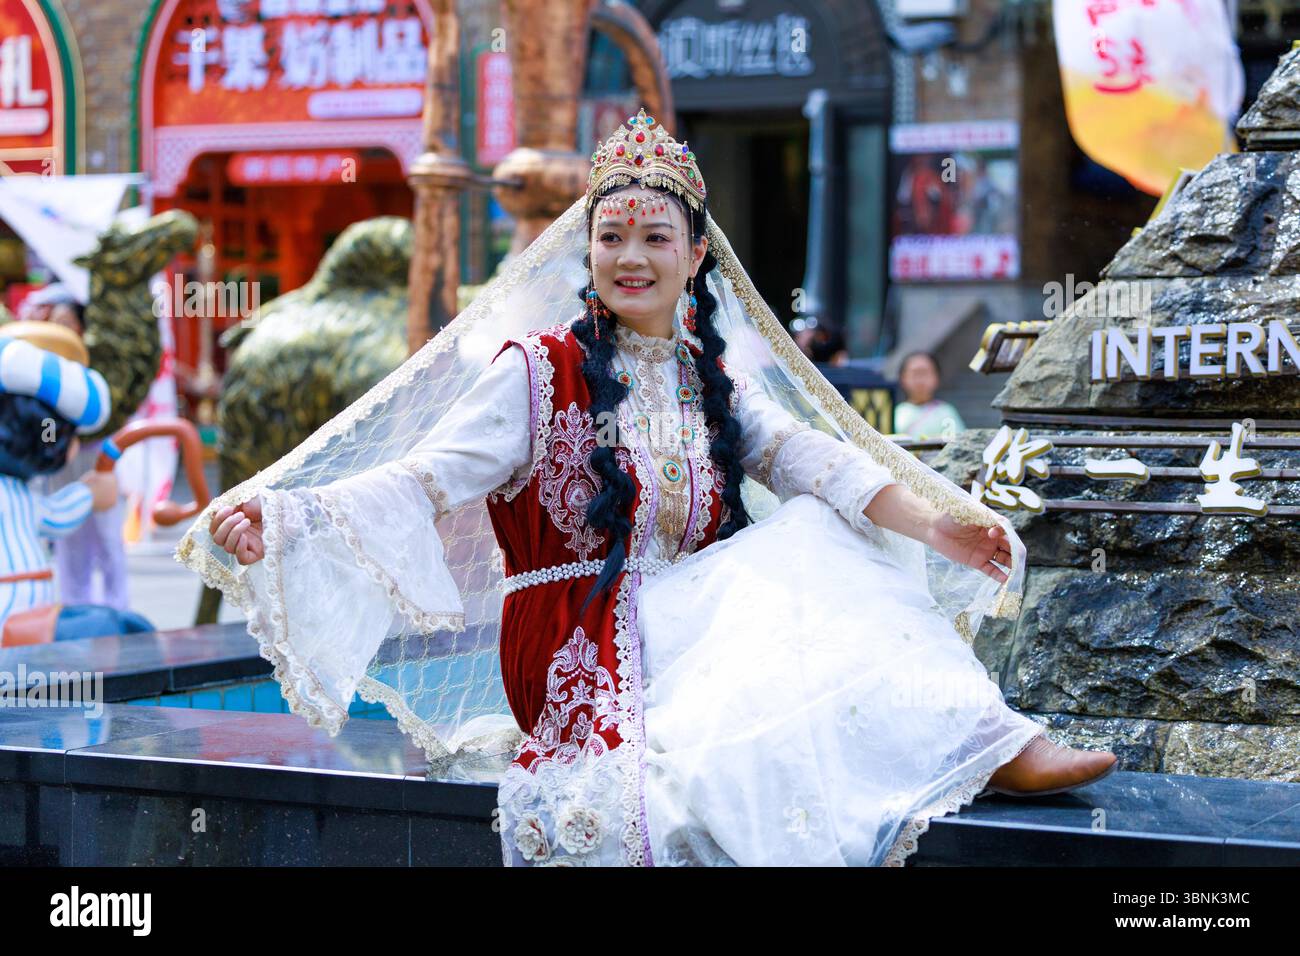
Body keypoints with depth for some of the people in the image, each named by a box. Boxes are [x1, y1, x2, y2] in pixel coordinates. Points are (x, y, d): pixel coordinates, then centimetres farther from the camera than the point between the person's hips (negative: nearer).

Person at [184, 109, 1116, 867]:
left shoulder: (715, 376, 12)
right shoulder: (540, 369, -4)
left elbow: (806, 456, -1)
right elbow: (431, 475, -14)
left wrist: (930, 522, -18)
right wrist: (277, 516, -30)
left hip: (694, 626, 5)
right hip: (587, 655, -5)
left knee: (809, 540, -19)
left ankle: (991, 745, -22)